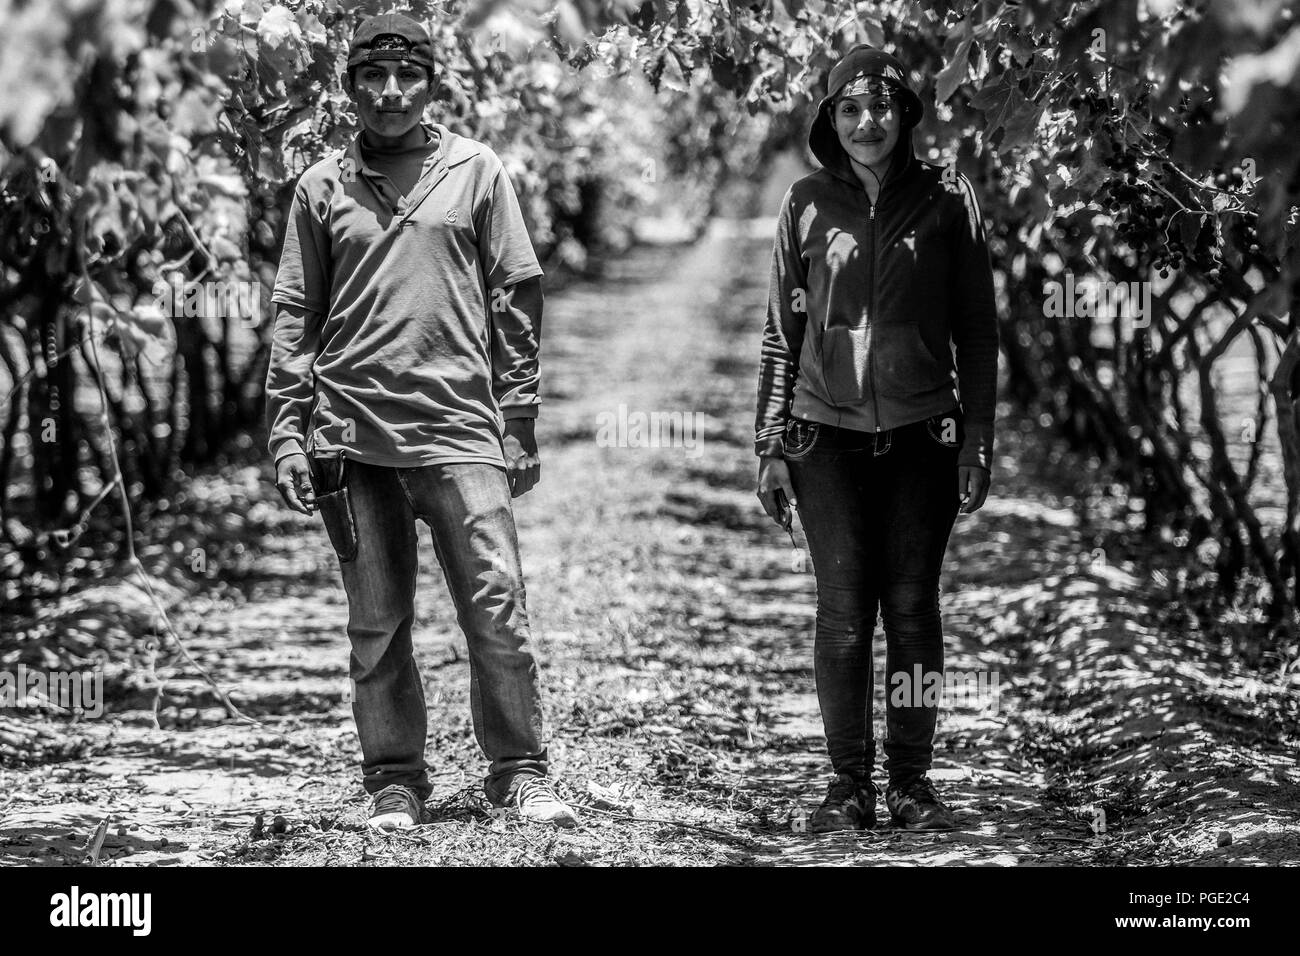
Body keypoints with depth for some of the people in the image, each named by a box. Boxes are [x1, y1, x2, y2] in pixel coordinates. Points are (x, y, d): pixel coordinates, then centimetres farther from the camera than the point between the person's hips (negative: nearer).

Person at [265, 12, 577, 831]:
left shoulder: (476, 171, 7)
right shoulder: (324, 187, 10)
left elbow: (516, 298, 6)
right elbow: (296, 314, 12)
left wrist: (520, 422, 2)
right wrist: (287, 428, 3)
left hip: (460, 426, -1)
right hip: (351, 433, 1)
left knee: (498, 610, -7)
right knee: (377, 625, 5)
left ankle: (519, 770, 3)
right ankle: (395, 780, 13)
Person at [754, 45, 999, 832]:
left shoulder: (946, 199, 3)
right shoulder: (808, 206, 5)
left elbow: (977, 331, 6)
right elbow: (781, 334, 9)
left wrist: (978, 444, 0)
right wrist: (770, 448, 5)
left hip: (921, 436, 0)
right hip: (829, 437, 0)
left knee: (913, 610, 2)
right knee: (843, 612, -3)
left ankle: (912, 781, 10)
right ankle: (850, 784, 3)